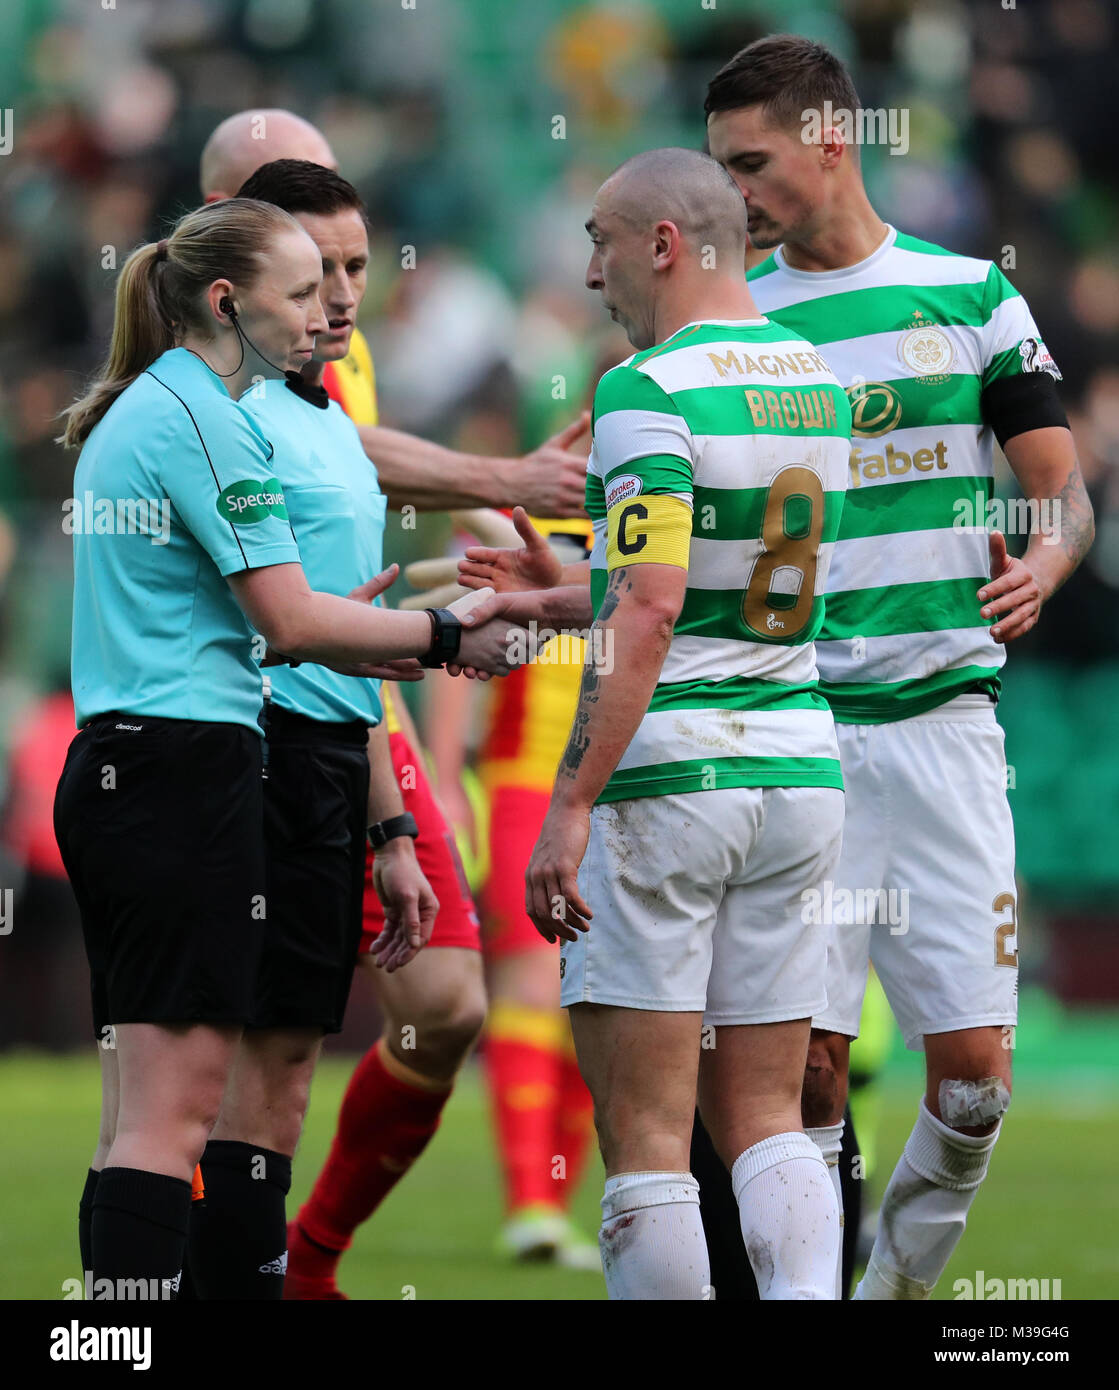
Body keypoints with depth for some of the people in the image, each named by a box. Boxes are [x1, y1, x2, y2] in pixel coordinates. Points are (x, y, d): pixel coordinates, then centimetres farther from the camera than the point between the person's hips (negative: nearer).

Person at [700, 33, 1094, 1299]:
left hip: (941, 715, 0)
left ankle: (904, 1269, 18)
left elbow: (1064, 494, 7)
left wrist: (1040, 569, -15)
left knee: (973, 1065, -3)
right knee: (800, 1061, -7)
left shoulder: (973, 295, 5)